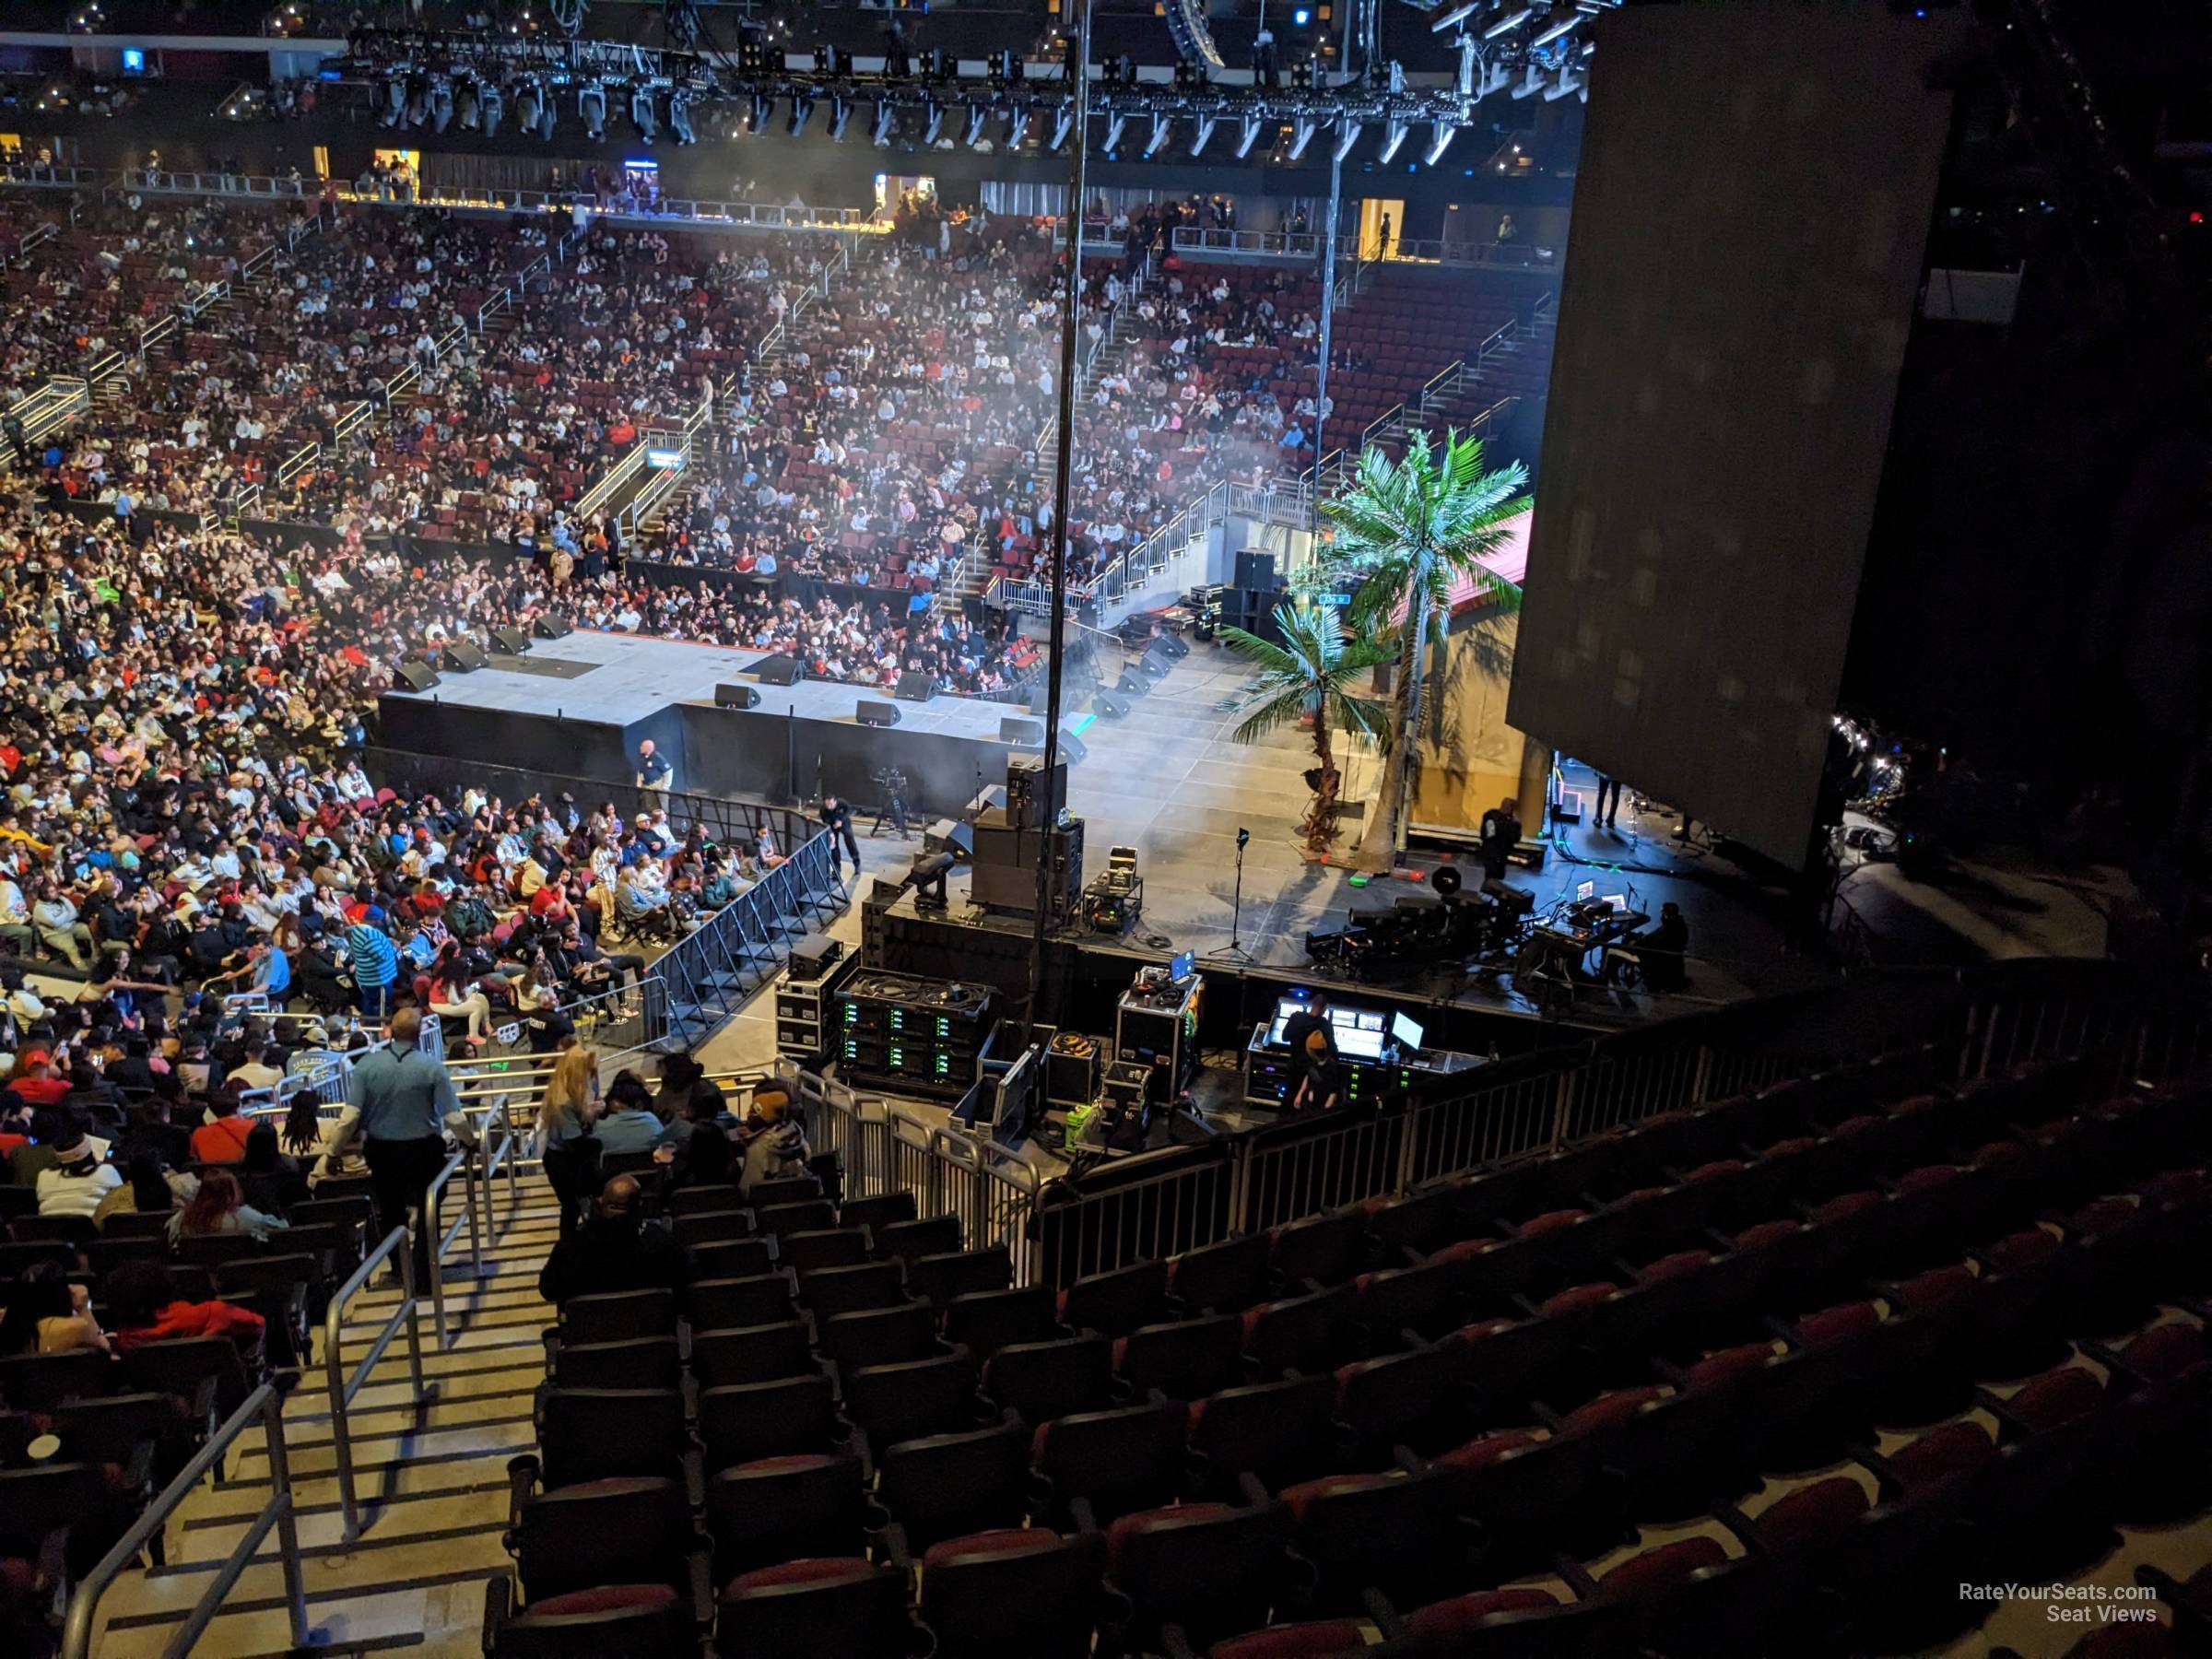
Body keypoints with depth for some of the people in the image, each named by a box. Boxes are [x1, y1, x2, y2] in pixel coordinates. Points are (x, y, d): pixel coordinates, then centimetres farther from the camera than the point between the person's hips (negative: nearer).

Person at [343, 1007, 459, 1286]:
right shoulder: (432, 1066, -17)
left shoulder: (367, 1064, -13)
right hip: (424, 1148, -2)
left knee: (390, 1210, 22)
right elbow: (453, 1116, -16)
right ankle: (423, 1275, 15)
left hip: (382, 1149, 2)